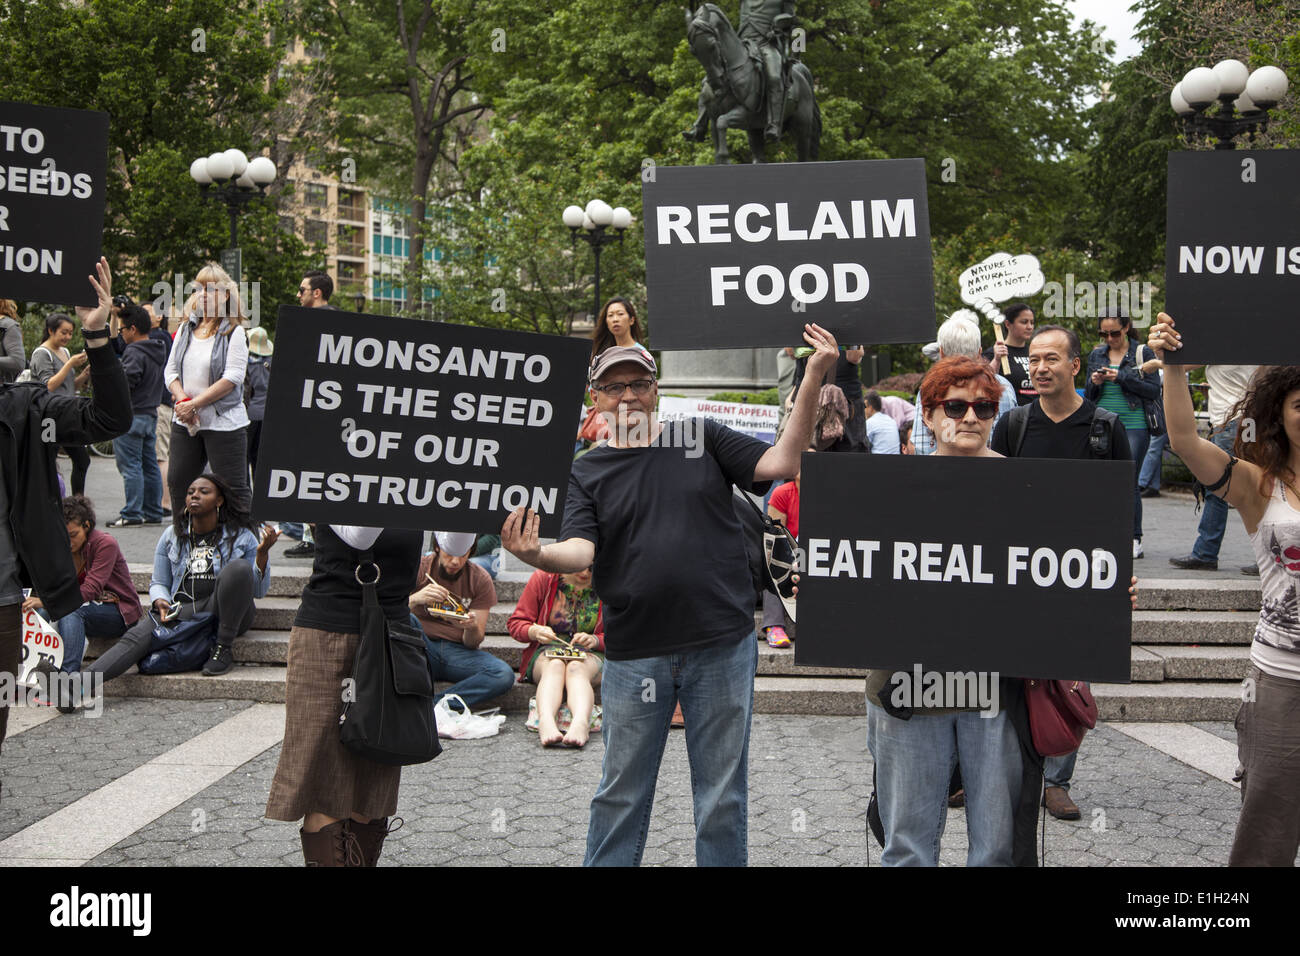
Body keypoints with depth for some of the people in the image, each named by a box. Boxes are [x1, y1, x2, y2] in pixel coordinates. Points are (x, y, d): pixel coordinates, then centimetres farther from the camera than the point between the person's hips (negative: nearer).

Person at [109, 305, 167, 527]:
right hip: (151, 413, 9)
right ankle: (153, 512, 16)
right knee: (149, 465, 12)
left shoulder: (134, 352, -15)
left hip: (131, 416, -9)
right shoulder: (159, 351, 14)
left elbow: (126, 380, -23)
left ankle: (132, 514, -7)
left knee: (130, 466, -7)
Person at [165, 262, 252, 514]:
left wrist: (194, 404, -16)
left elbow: (232, 378, -15)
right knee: (178, 484, 12)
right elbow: (170, 371, 9)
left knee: (233, 489, -4)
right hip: (184, 422, 6)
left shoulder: (234, 332, -6)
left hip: (223, 423, -6)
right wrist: (182, 400, -9)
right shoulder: (187, 328, 12)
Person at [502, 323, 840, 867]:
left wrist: (812, 381, -12)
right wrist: (535, 555, -30)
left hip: (723, 646, 0)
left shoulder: (702, 438, 7)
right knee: (621, 795, 11)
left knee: (722, 796, 9)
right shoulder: (588, 472, 6)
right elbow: (579, 552, -7)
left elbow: (783, 462, -2)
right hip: (633, 655, 0)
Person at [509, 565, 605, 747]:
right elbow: (516, 623, 2)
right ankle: (546, 721, -60)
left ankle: (581, 723, -62)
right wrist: (535, 632, -21)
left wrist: (595, 640, -17)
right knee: (555, 666, -35)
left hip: (591, 654, 0)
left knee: (576, 669, -35)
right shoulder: (543, 578, -1)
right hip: (547, 650, 0)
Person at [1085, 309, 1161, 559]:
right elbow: (1088, 396, 17)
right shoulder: (1096, 355, 13)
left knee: (1128, 482, -7)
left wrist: (1122, 377, -14)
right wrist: (1094, 383, -5)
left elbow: (1154, 390, -6)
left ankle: (1134, 538, 1)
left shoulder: (1142, 353, 1)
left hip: (1134, 426, -4)